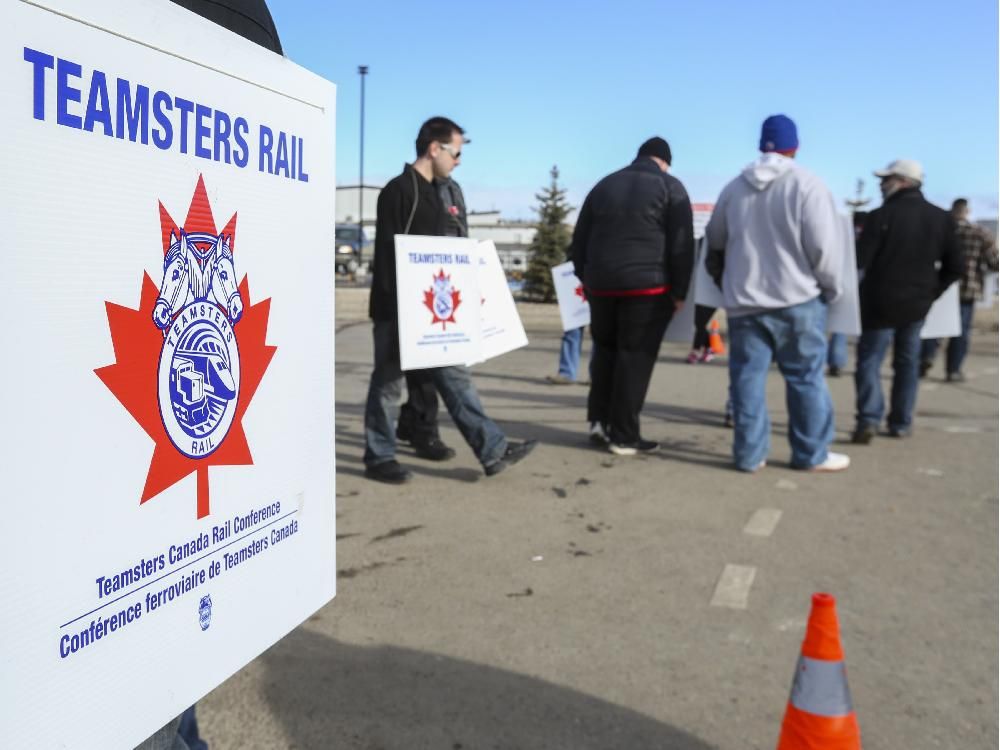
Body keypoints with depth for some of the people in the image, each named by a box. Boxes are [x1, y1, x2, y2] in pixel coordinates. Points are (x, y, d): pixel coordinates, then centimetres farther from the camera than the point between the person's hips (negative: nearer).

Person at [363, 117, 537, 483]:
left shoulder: (432, 193, 15)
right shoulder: (398, 190, -13)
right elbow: (387, 253, -18)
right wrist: (398, 308, -20)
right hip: (396, 309, -9)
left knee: (454, 377, 6)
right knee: (388, 383, 3)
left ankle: (492, 450, 7)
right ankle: (379, 458, 16)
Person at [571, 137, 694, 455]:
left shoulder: (604, 185, 17)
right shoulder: (670, 186, 3)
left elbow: (579, 240, 16)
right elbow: (682, 244, -5)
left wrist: (586, 278, 21)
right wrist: (679, 290, -1)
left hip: (601, 283, 4)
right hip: (647, 285, -4)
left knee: (605, 350, 19)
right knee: (635, 357, 1)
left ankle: (599, 419, 13)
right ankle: (624, 435, 3)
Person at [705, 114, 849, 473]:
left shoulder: (734, 188, 7)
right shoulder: (807, 185, -9)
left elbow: (715, 241, 19)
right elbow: (825, 246, -11)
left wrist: (727, 281, 33)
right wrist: (832, 288, 5)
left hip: (743, 298, 4)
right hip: (797, 298, -4)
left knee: (748, 377, 6)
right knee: (805, 377, 5)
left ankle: (749, 452, 7)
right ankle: (812, 453, 11)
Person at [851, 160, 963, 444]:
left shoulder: (881, 215, -13)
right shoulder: (942, 218, 4)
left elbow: (860, 262, -14)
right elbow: (954, 267, 4)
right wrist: (929, 292, 13)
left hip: (880, 302, -4)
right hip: (917, 303, 4)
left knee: (869, 359, 3)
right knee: (907, 362, 15)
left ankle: (869, 419, -12)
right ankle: (901, 423, 18)